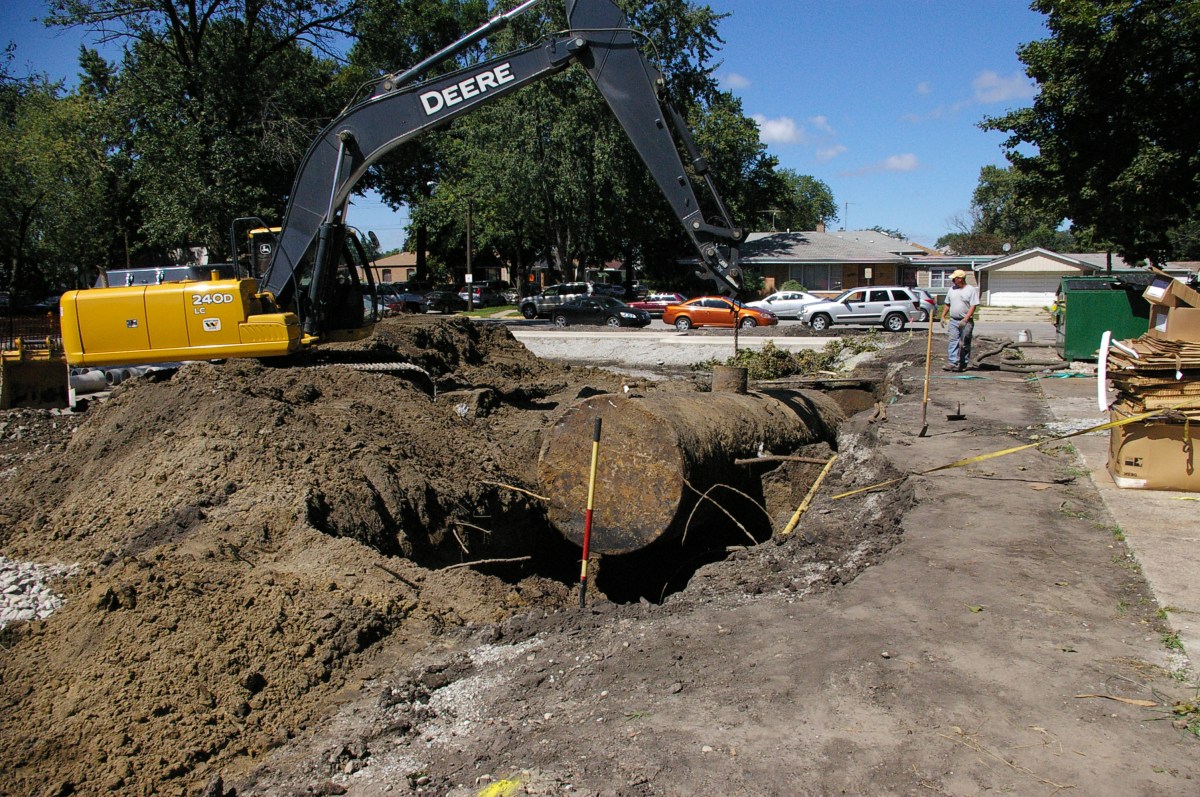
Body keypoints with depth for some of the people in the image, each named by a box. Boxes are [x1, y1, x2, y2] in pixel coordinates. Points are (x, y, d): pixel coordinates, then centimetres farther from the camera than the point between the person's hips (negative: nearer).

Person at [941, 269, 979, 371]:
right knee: (952, 341, -7)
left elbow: (973, 306, -11)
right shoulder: (952, 290, 12)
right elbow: (947, 304, 19)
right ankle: (953, 363, -11)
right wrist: (943, 316, 10)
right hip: (953, 320, 4)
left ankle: (963, 364, 10)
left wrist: (965, 320, -20)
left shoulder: (971, 290, -5)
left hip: (966, 322, -4)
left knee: (965, 344, 3)